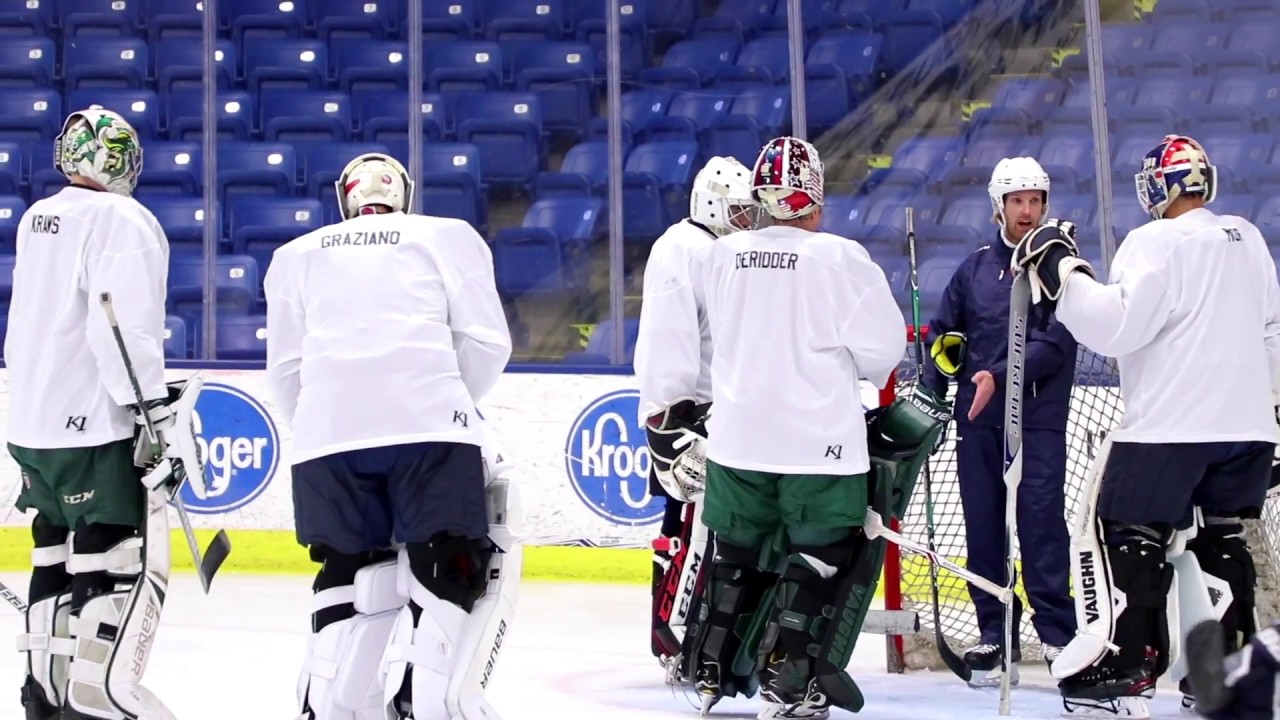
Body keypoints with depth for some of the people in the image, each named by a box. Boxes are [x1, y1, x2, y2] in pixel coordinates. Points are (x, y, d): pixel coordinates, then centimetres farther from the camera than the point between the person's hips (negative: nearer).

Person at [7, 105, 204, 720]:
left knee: (60, 553, 19)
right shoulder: (121, 220, -12)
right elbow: (123, 328, -22)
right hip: (95, 429, -9)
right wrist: (160, 415, -21)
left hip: (32, 425, 9)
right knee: (125, 564, -8)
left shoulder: (36, 220, 14)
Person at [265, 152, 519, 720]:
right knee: (455, 568, 2)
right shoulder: (448, 236, 17)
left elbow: (285, 366, 17)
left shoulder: (297, 255, 24)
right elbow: (485, 342, 7)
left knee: (350, 571, 15)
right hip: (428, 424, -3)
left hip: (326, 436, 3)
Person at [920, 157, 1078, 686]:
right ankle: (994, 638, 11)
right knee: (983, 528, 5)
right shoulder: (975, 269, 13)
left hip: (1038, 418, -4)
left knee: (1042, 524, -9)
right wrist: (931, 397, 5)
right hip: (977, 421, 4)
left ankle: (1058, 633, -5)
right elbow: (943, 335, 16)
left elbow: (1056, 343, -11)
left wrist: (1000, 376, -20)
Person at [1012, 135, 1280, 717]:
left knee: (1128, 538, -2)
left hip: (1169, 427, -7)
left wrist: (1059, 270, -15)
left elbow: (1114, 326, -21)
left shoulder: (1156, 244, -12)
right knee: (1222, 539, 15)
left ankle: (1126, 668, -7)